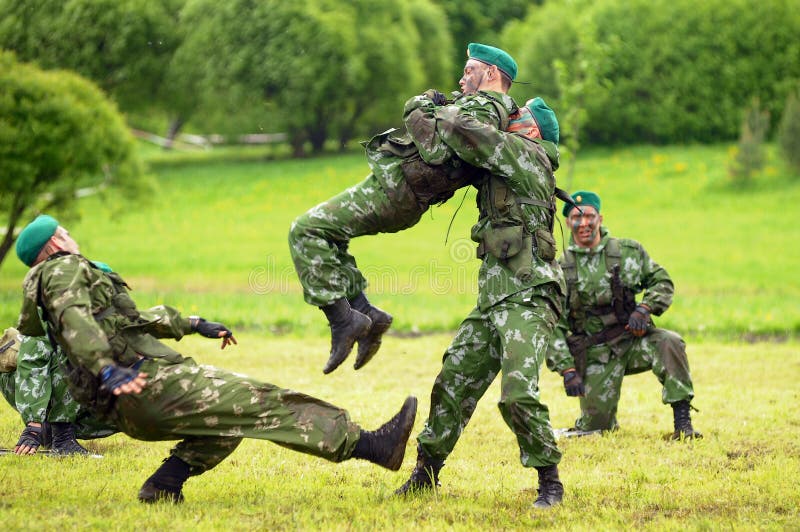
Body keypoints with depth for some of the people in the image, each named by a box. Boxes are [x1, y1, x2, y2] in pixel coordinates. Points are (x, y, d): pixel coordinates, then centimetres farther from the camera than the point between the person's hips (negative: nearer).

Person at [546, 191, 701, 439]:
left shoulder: (628, 251, 2)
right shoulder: (560, 270, -3)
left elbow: (662, 281, 10)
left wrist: (645, 308, -11)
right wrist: (567, 369, -12)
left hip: (634, 340, 1)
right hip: (596, 354, -1)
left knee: (669, 343, -31)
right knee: (596, 426, -7)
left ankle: (683, 422, -24)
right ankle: (609, 420, 33)